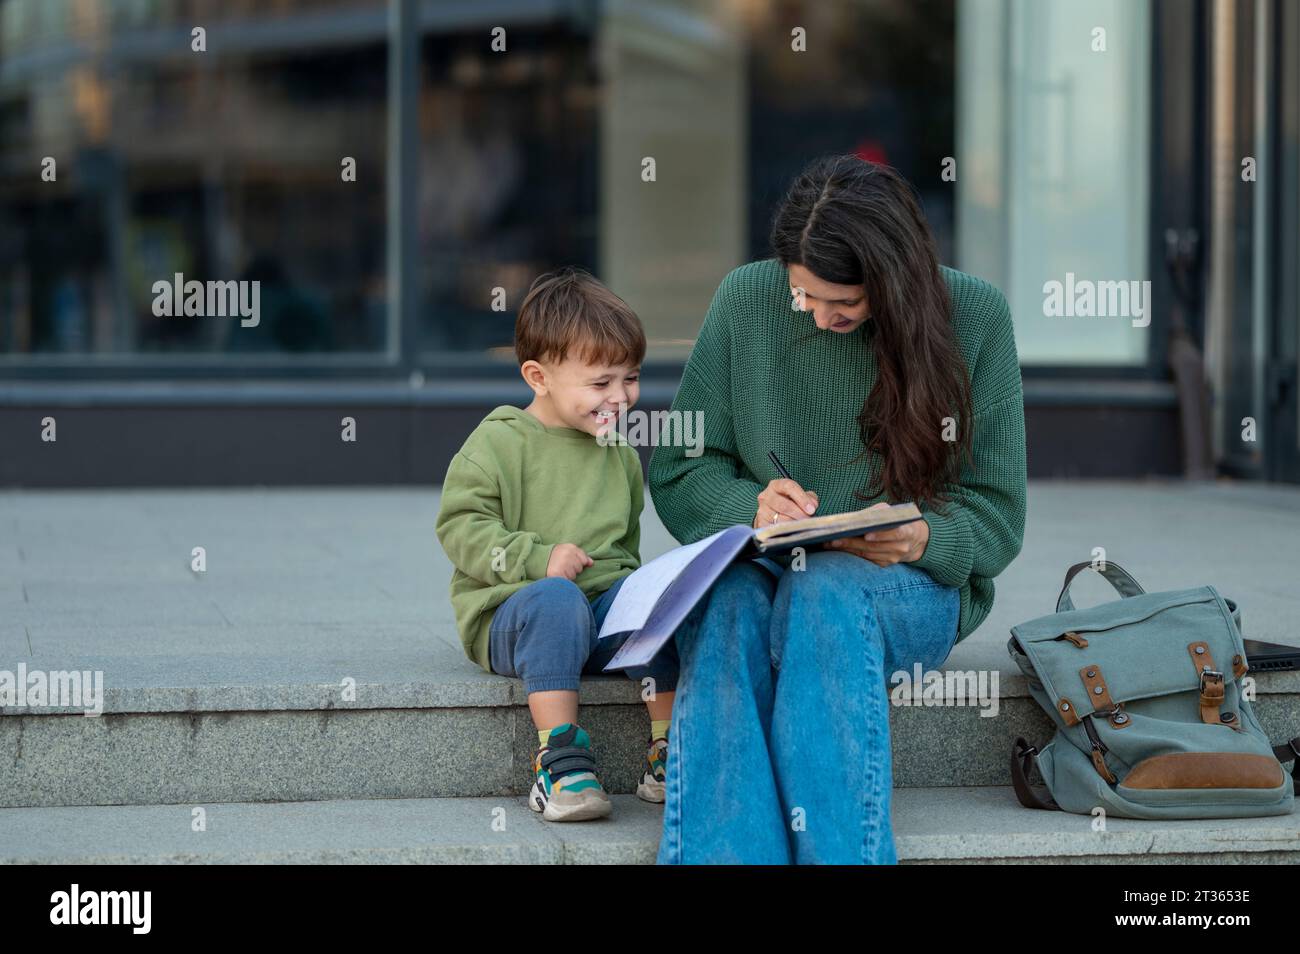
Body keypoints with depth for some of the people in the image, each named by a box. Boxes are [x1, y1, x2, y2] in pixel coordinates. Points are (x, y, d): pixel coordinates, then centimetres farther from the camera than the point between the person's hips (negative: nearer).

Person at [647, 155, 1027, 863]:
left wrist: (923, 540, -19)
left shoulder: (973, 317, -2)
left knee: (823, 590, -36)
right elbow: (678, 468, 7)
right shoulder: (745, 301, 1)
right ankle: (720, 857, -47)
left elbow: (996, 512, 2)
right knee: (728, 605, -34)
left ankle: (837, 851, -44)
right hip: (759, 566, 1)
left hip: (910, 585, -1)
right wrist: (752, 505, -14)